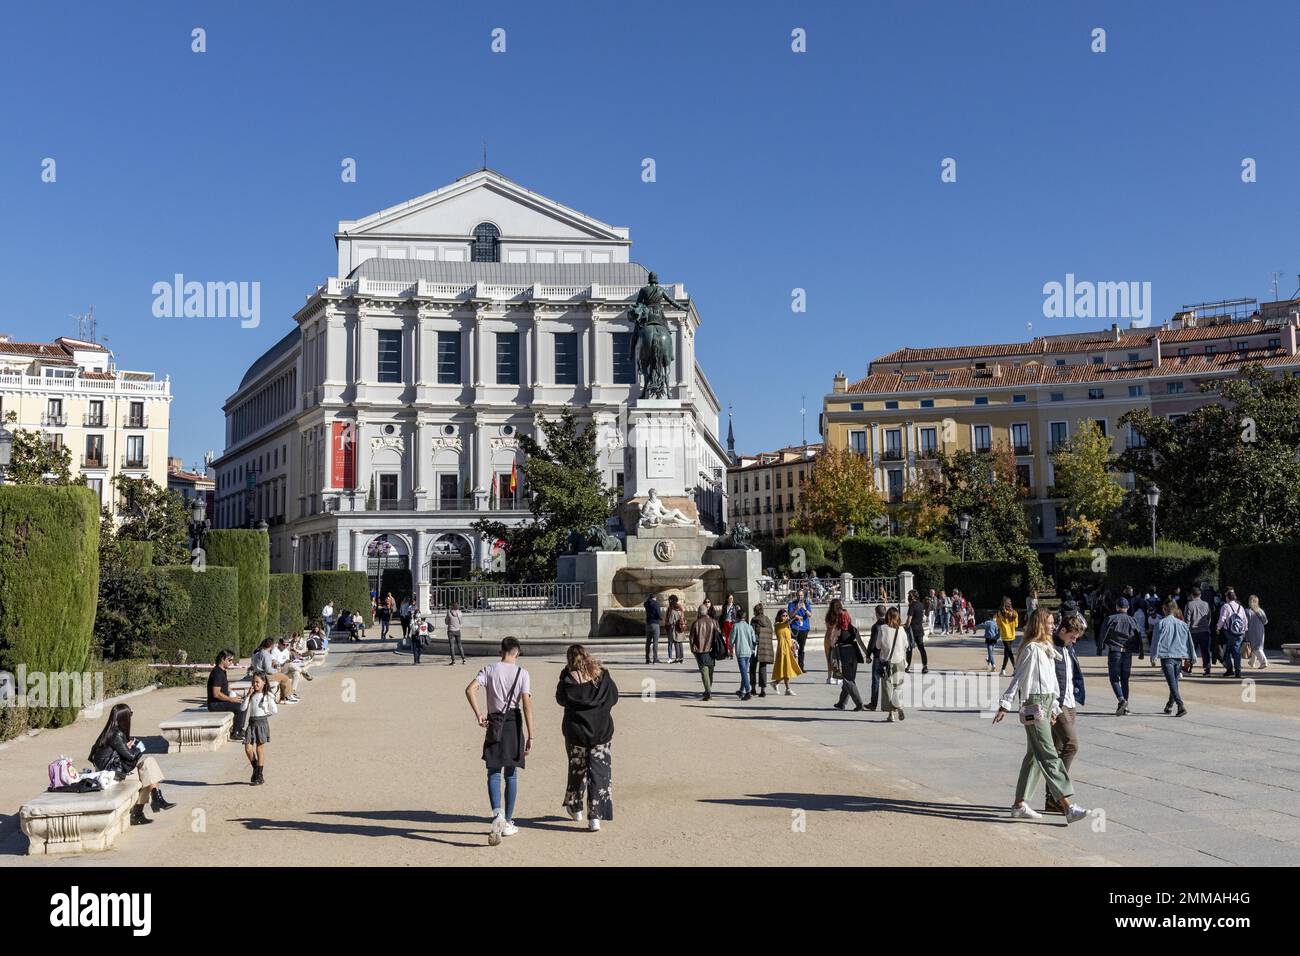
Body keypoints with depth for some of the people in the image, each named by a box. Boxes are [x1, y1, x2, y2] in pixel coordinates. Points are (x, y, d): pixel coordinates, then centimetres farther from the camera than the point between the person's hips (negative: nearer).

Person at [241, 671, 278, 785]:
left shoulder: (267, 696, -3)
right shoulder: (251, 695, 8)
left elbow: (275, 711, -3)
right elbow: (244, 708, -2)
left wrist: (265, 716, -2)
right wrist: (248, 695, -6)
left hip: (262, 722, -4)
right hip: (251, 722, 4)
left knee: (260, 748, 1)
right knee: (248, 748, -4)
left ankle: (259, 776, 7)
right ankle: (255, 768, 20)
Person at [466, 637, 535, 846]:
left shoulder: (489, 670, 1)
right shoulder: (522, 674, -3)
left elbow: (470, 690, -15)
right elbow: (527, 705, -10)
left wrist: (478, 715, -9)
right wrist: (530, 737, -8)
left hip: (494, 724, 0)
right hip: (514, 723, 0)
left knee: (493, 774, 3)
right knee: (511, 775, 11)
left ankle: (498, 814, -21)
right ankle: (507, 823, 17)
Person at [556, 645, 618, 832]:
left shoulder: (568, 677, -11)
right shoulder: (602, 674, -3)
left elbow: (561, 699, 1)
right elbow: (614, 697, 4)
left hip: (576, 730, -1)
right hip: (602, 729, 1)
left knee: (576, 769, 18)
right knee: (599, 772, 3)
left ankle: (575, 808, 34)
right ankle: (595, 817, -4)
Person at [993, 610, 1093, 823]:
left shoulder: (1047, 649, 17)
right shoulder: (1032, 649, -12)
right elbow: (1018, 678, -13)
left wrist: (1054, 708, 17)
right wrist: (1005, 705, -13)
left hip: (1046, 704, 10)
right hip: (1034, 706, -10)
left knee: (1034, 756, 11)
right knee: (1049, 756, -11)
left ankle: (1020, 804, 17)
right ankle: (1068, 806, -16)